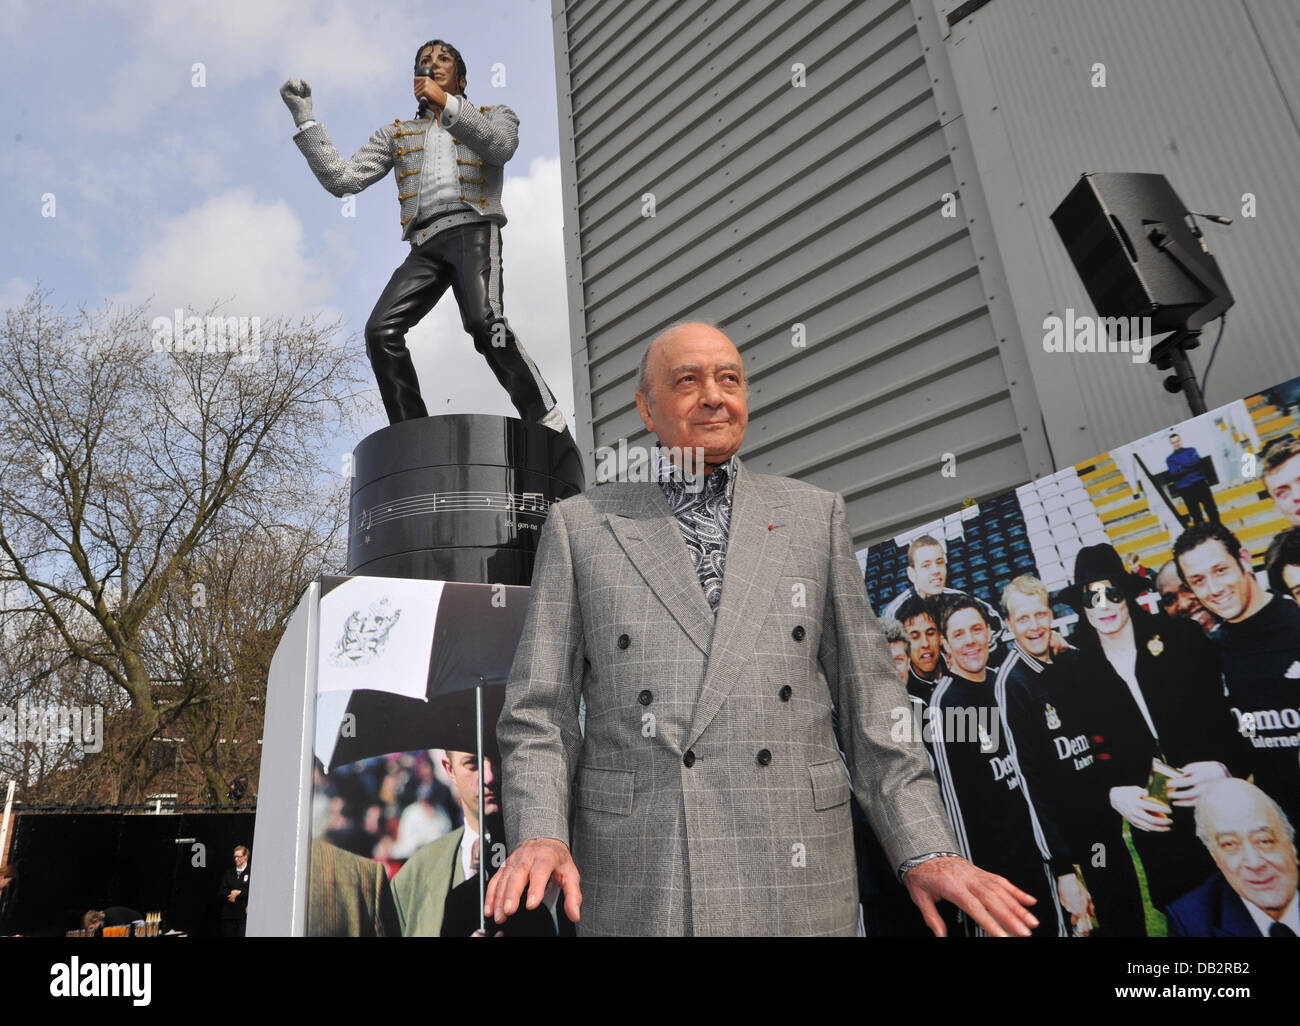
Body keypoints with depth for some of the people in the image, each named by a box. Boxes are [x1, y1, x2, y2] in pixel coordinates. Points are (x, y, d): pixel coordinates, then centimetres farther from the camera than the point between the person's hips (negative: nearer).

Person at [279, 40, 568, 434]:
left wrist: (445, 102, -3)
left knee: (483, 321, -30)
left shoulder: (494, 115, 24)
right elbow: (341, 179, 20)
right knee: (380, 331, -19)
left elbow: (501, 146, -2)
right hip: (425, 245, 4)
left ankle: (547, 421, -23)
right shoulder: (396, 134, 30)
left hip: (473, 229, -3)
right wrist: (304, 117, 14)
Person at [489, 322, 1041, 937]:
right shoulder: (579, 525, 5)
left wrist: (924, 850, -2)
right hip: (635, 884, 0)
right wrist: (539, 835, -13)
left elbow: (867, 697, 7)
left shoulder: (814, 516, 8)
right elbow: (541, 709, 3)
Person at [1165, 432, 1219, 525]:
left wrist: (1182, 467, -8)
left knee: (1211, 508, 1)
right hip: (1184, 489, -1)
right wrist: (1190, 467, -9)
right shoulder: (1170, 459, 8)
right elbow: (1174, 472, -8)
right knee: (1195, 514, 1)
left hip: (1200, 483, 1)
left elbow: (1196, 461, -7)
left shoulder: (1191, 451, 13)